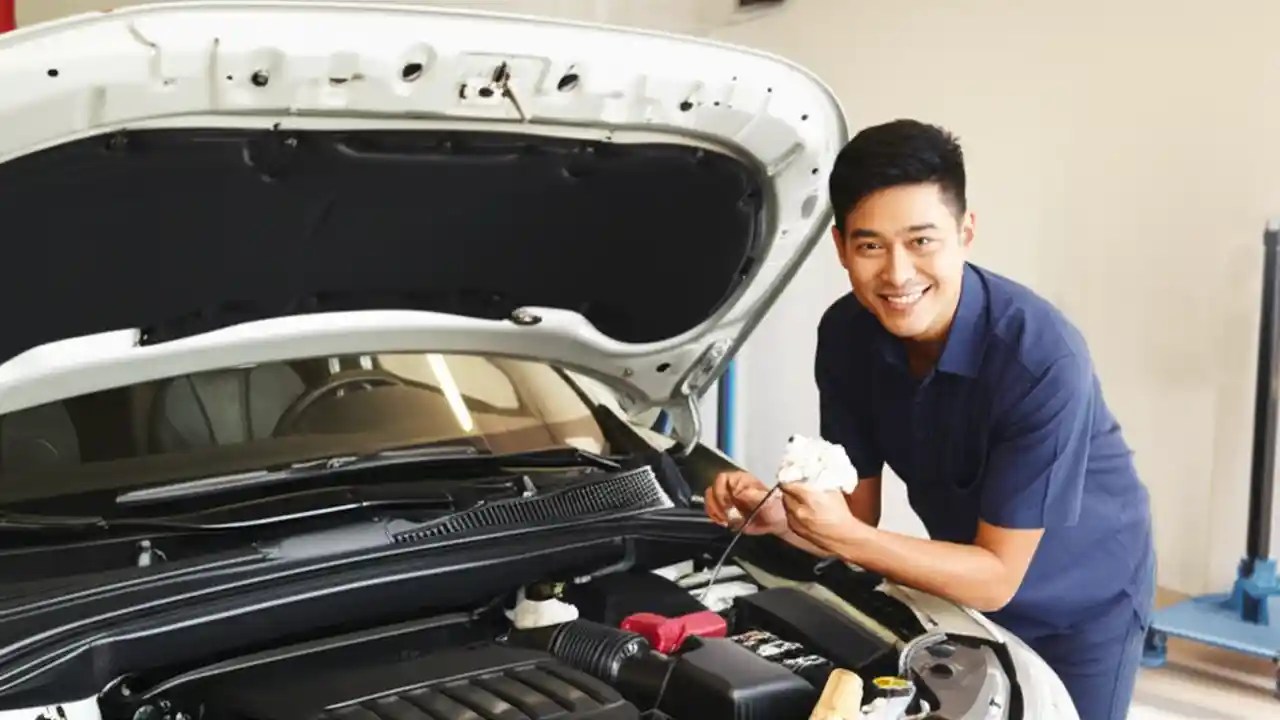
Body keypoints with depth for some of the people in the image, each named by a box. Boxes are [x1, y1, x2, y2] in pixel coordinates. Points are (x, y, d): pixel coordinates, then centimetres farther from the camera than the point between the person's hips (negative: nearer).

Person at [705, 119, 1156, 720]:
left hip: (1081, 607, -4)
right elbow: (859, 516, -9)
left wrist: (843, 538, -41)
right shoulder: (846, 334, -18)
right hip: (964, 590, 5)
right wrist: (777, 514, -30)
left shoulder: (1042, 361, -35)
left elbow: (997, 578, -30)